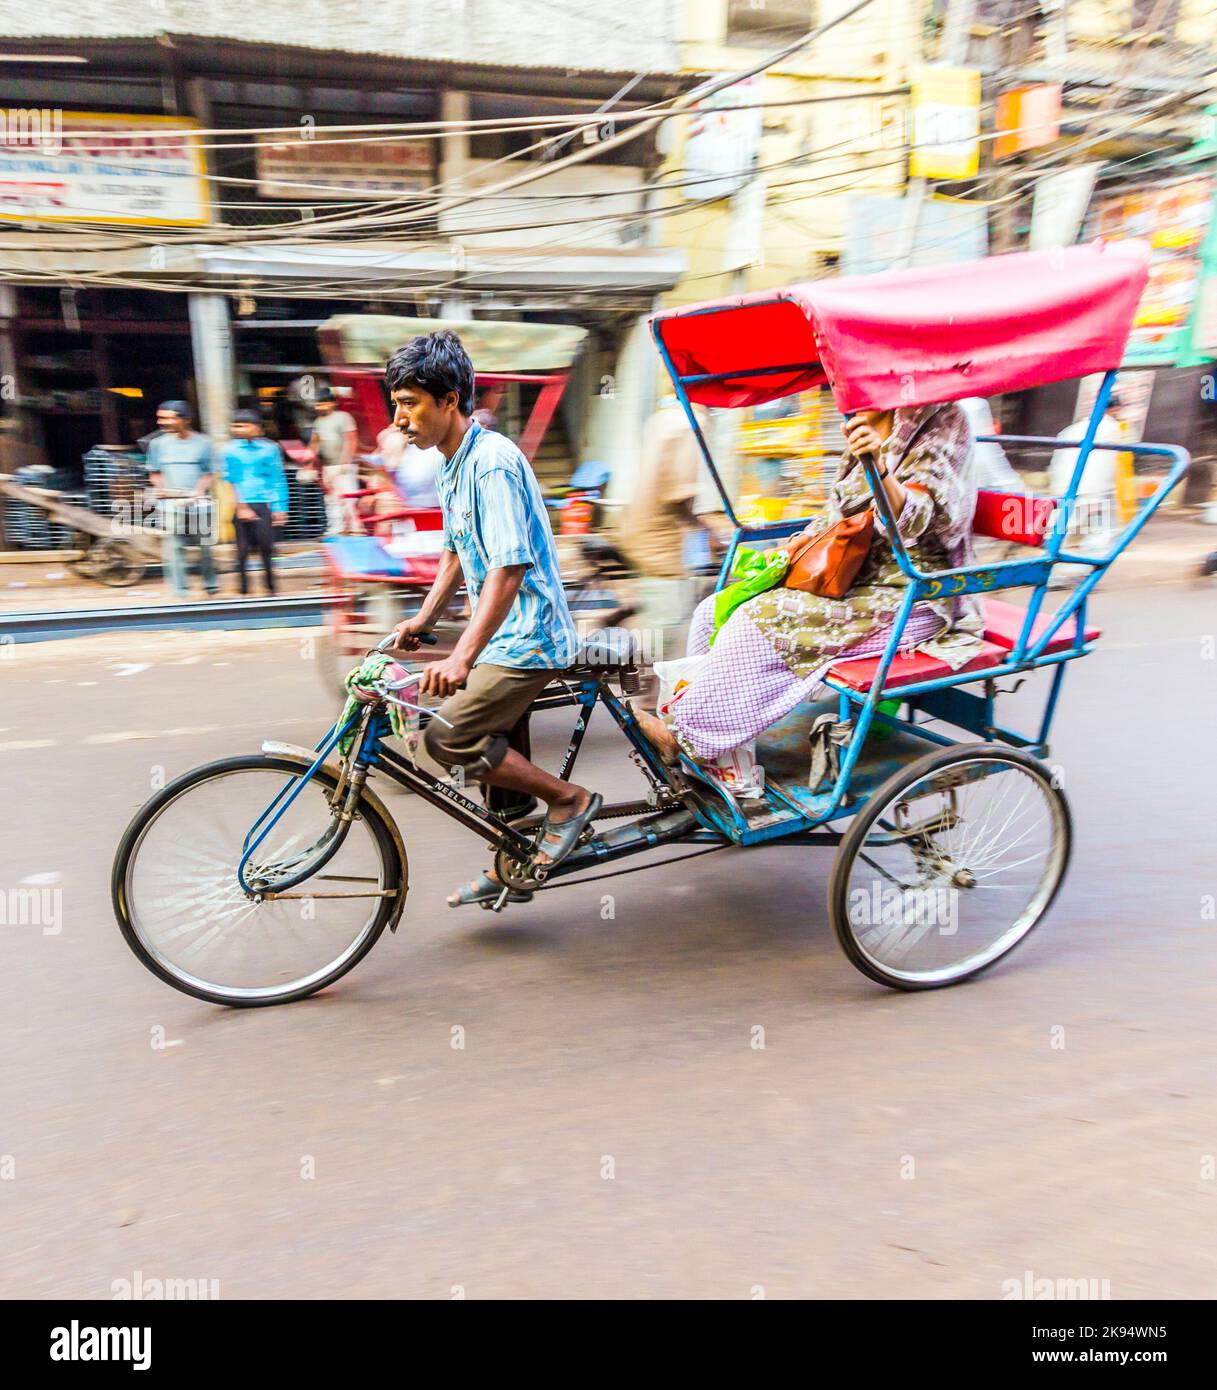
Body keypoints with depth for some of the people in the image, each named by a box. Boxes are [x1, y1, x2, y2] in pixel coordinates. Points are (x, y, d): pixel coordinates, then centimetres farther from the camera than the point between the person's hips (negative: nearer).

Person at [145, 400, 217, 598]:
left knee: (204, 546, 5)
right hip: (169, 501, 1)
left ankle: (211, 585, 22)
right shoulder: (158, 443, 9)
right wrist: (161, 488, -6)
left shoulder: (202, 443, 3)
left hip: (198, 501, -1)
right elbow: (155, 473, 15)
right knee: (173, 547, -5)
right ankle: (179, 590, -2)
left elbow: (208, 474, 4)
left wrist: (196, 494, -12)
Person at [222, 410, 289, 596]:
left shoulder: (270, 448, 5)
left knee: (266, 547, -2)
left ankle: (271, 587, 12)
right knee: (243, 549, 1)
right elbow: (230, 481, 4)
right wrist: (241, 507, -6)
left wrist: (280, 508, 1)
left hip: (265, 505, 0)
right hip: (241, 506, 0)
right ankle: (244, 589, 9)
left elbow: (278, 479, 6)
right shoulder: (231, 450, 5)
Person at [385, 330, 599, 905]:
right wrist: (423, 618, 11)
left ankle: (570, 798, 0)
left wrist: (462, 658, -33)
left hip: (529, 636, -10)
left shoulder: (492, 462, -20)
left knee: (447, 737, -15)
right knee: (493, 744, 14)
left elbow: (509, 570, -28)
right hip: (504, 635, 10)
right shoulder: (452, 466, 11)